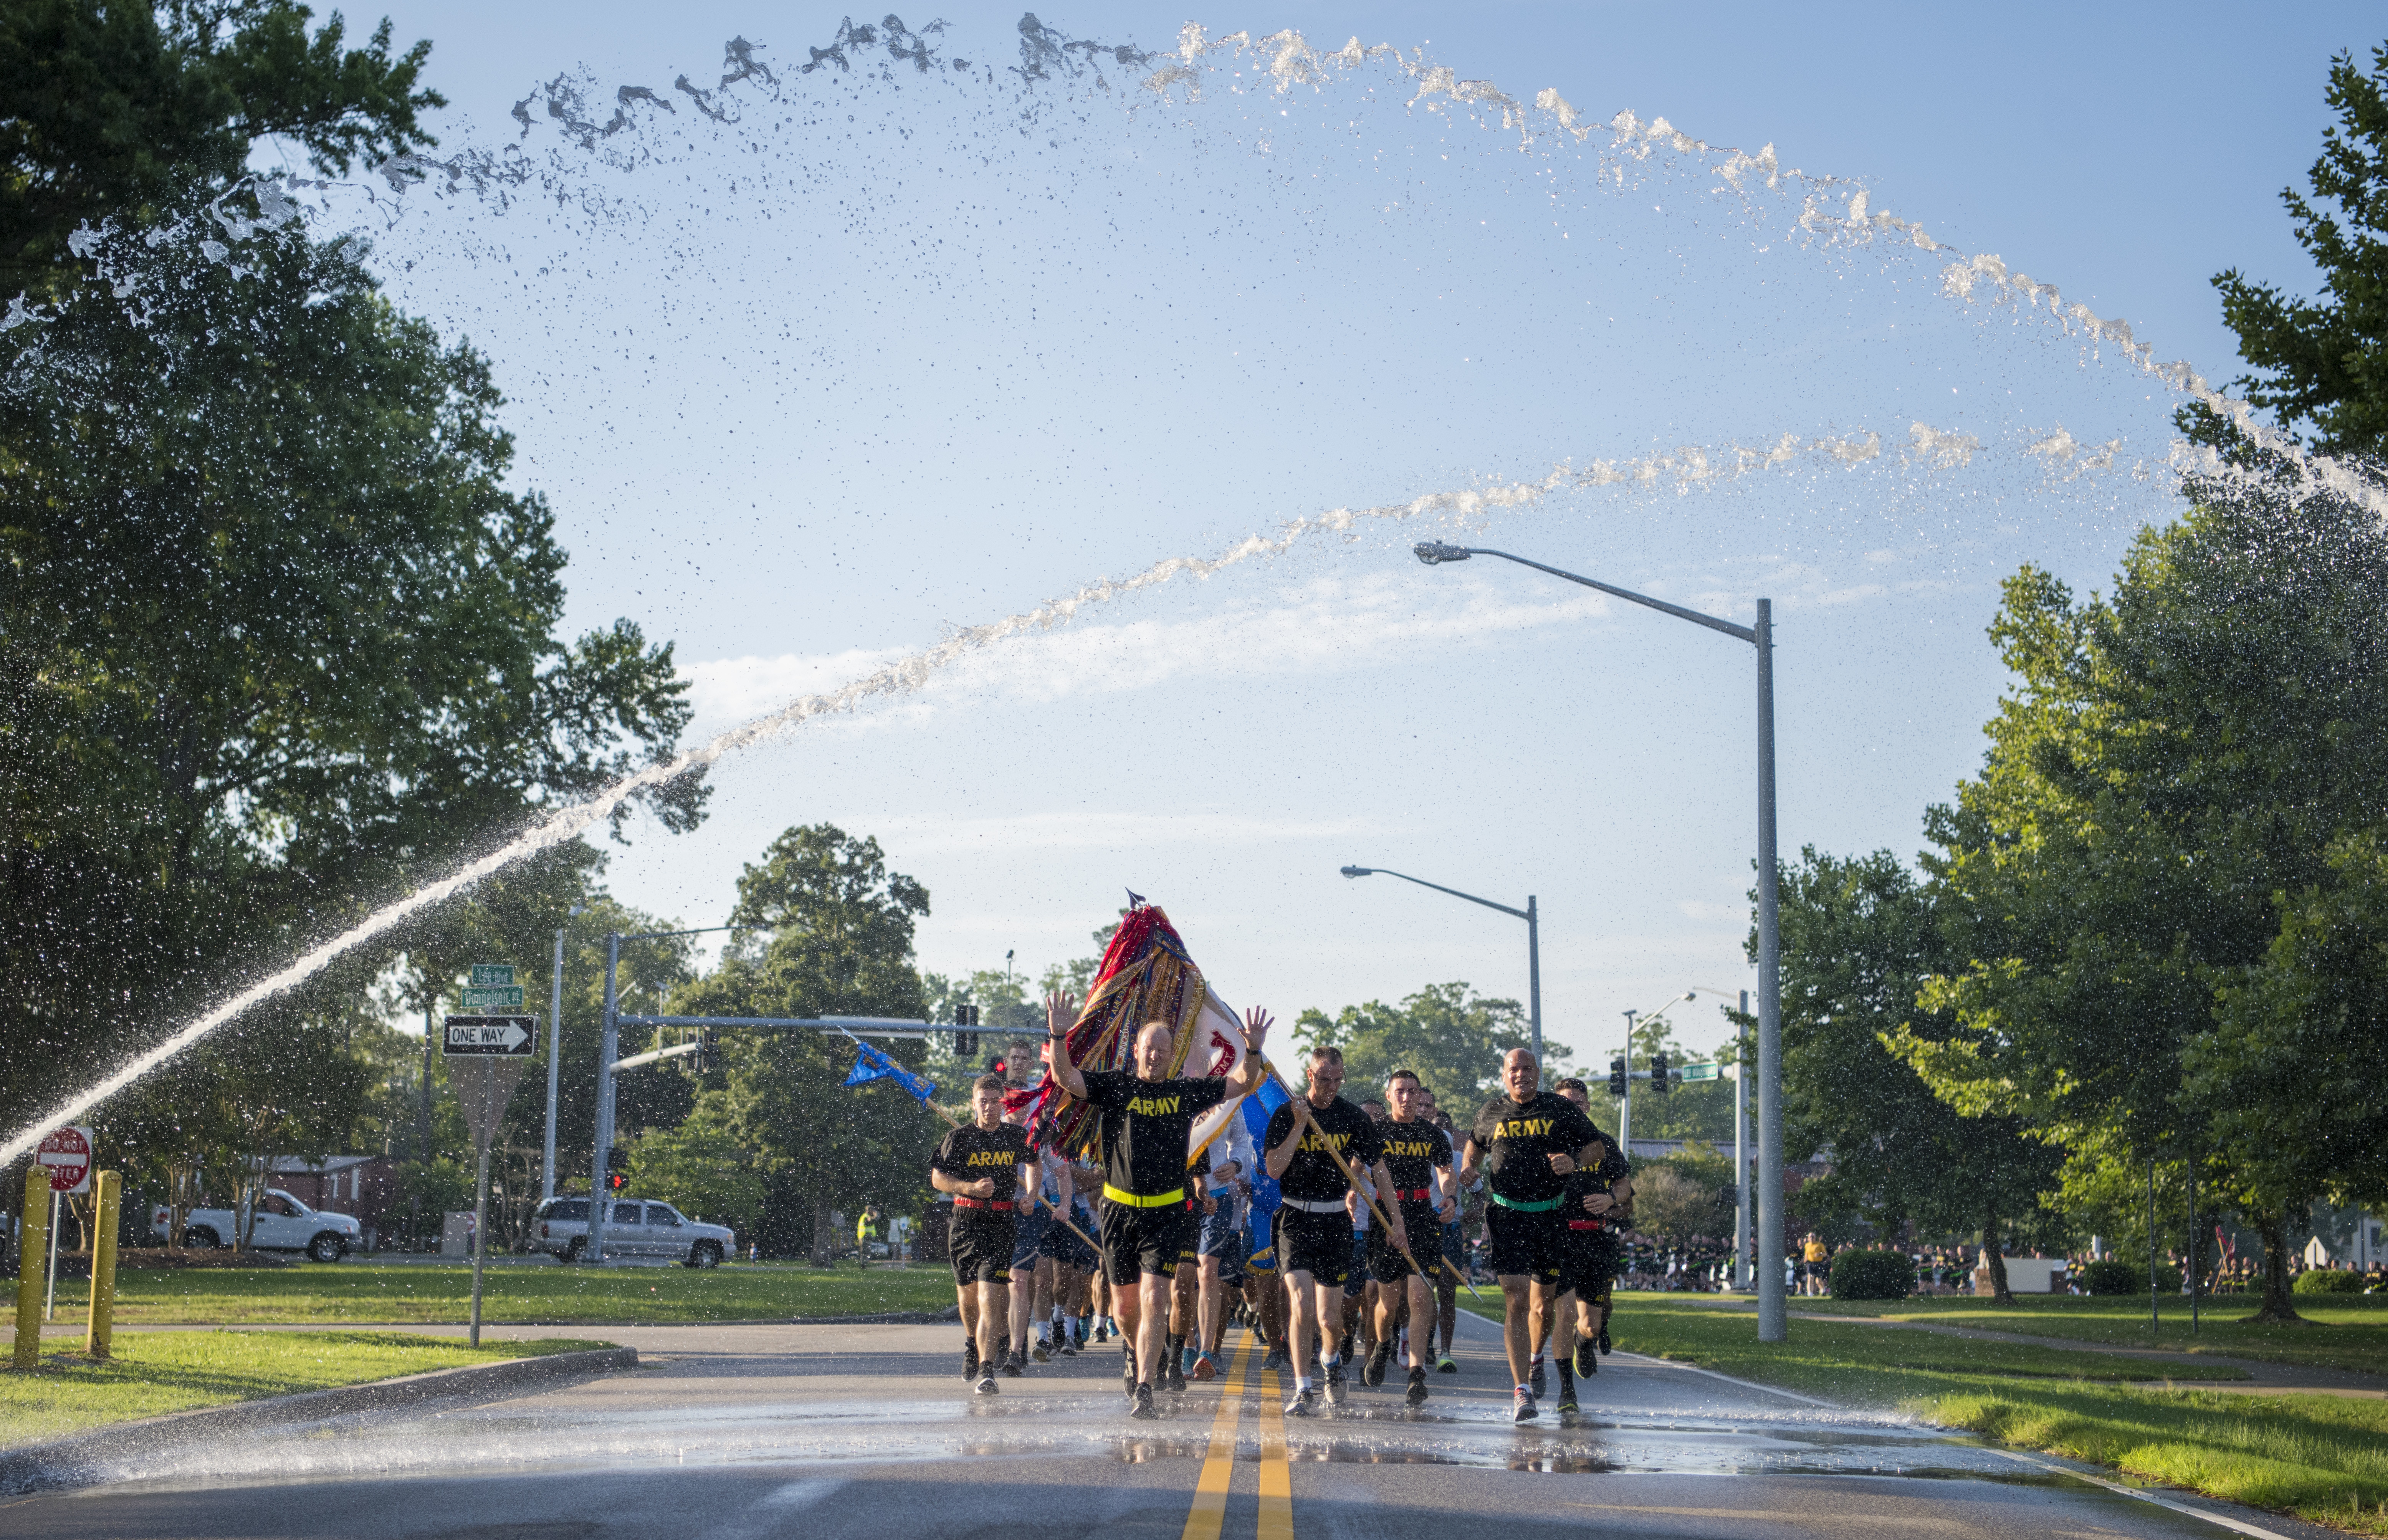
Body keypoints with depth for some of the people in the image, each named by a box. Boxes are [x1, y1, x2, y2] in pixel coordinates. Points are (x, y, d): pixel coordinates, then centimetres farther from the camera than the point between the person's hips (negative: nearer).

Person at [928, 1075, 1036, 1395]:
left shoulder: (1016, 1138, 5)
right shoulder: (959, 1138, -1)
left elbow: (1032, 1164, 26)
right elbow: (937, 1178, -2)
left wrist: (1030, 1195, 14)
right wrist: (971, 1187, -15)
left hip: (1001, 1225, -1)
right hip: (966, 1224, 1)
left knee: (990, 1297, -14)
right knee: (968, 1293, 16)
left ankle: (986, 1369, -20)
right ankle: (973, 1342, 48)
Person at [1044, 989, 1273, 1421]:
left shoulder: (1186, 1091, 5)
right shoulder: (1115, 1085, 0)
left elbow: (1243, 1084, 10)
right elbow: (1065, 1078, -11)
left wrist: (1253, 1051, -8)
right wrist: (1058, 1036, -26)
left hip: (1166, 1213, 0)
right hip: (1120, 1210, 1)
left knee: (1154, 1298, -14)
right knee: (1125, 1306, 10)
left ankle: (1144, 1389, -14)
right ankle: (1133, 1348, 44)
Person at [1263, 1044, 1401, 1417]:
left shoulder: (1352, 1117, 3)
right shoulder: (1286, 1115, -1)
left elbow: (1378, 1169, 7)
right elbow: (1273, 1169, -10)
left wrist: (1397, 1219, 1)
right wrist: (1300, 1126, -16)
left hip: (1336, 1221, 1)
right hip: (1296, 1218, -1)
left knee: (1330, 1318, 2)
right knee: (1301, 1304, -16)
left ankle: (1332, 1358, 36)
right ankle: (1303, 1390, -7)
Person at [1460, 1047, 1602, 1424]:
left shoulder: (1560, 1110, 4)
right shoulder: (1493, 1112, 9)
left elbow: (1596, 1145, 10)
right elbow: (1476, 1142, 28)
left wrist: (1575, 1161, -10)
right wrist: (1470, 1166, 7)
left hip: (1551, 1216, 1)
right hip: (1507, 1216, -1)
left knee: (1544, 1303, 8)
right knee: (1515, 1300, -12)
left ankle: (1535, 1358, 40)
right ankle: (1523, 1391, -16)